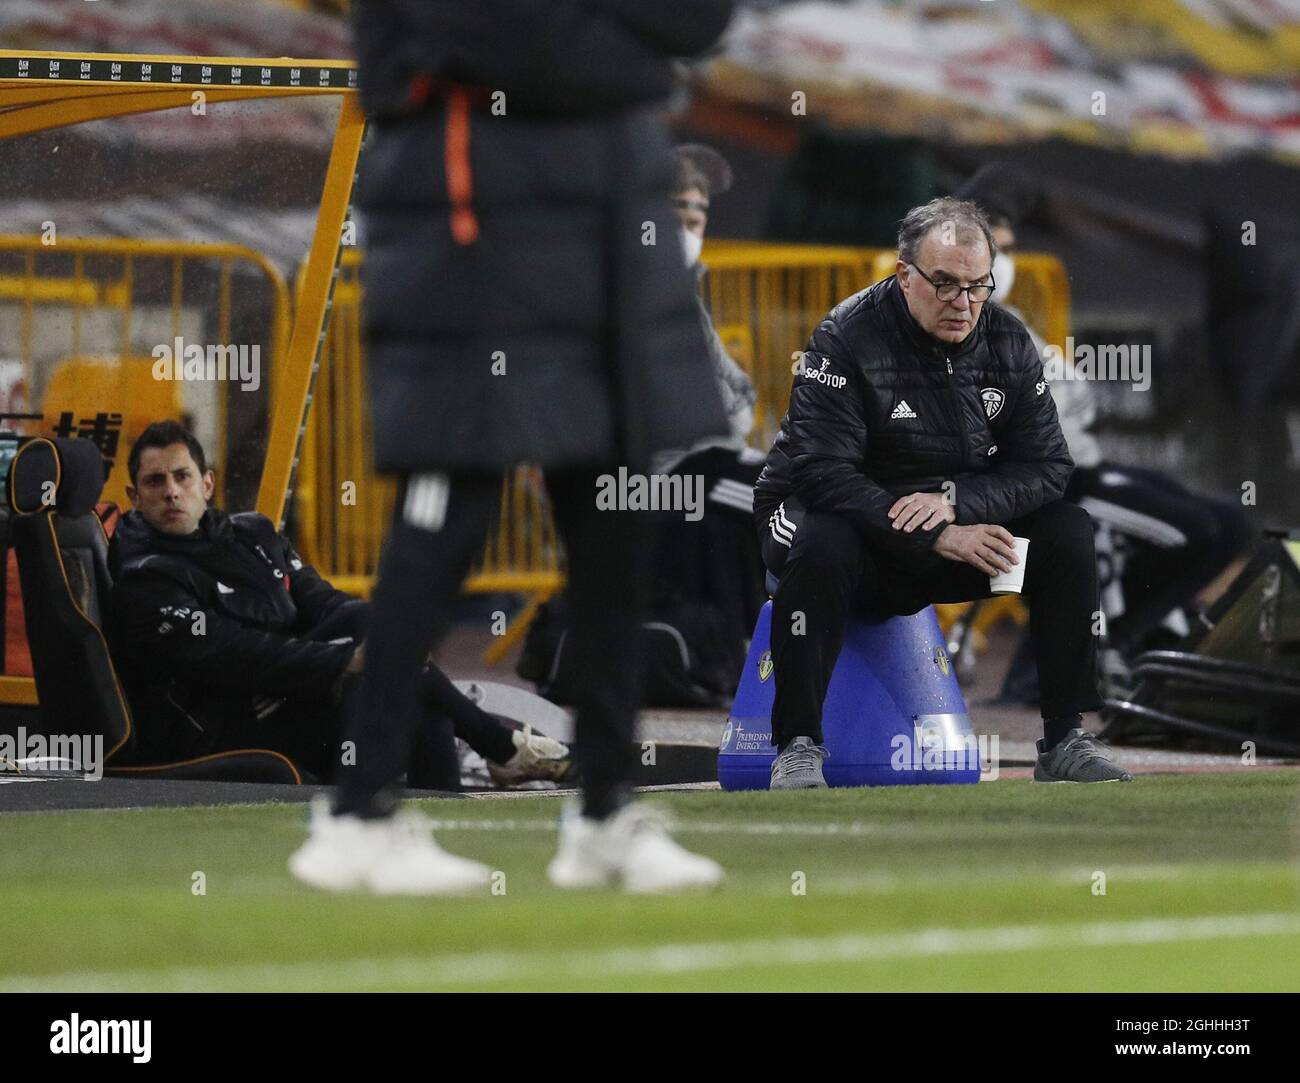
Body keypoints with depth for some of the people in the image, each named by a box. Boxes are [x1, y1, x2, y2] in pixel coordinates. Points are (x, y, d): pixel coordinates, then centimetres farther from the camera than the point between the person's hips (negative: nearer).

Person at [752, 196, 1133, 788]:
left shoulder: (1007, 341, -3)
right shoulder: (846, 339, -18)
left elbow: (1046, 466, -6)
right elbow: (824, 473, -27)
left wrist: (955, 499, -25)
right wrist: (939, 538, -33)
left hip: (960, 528, 5)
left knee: (1067, 531, -14)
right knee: (819, 547, -38)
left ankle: (1065, 739, -9)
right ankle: (797, 746, -28)